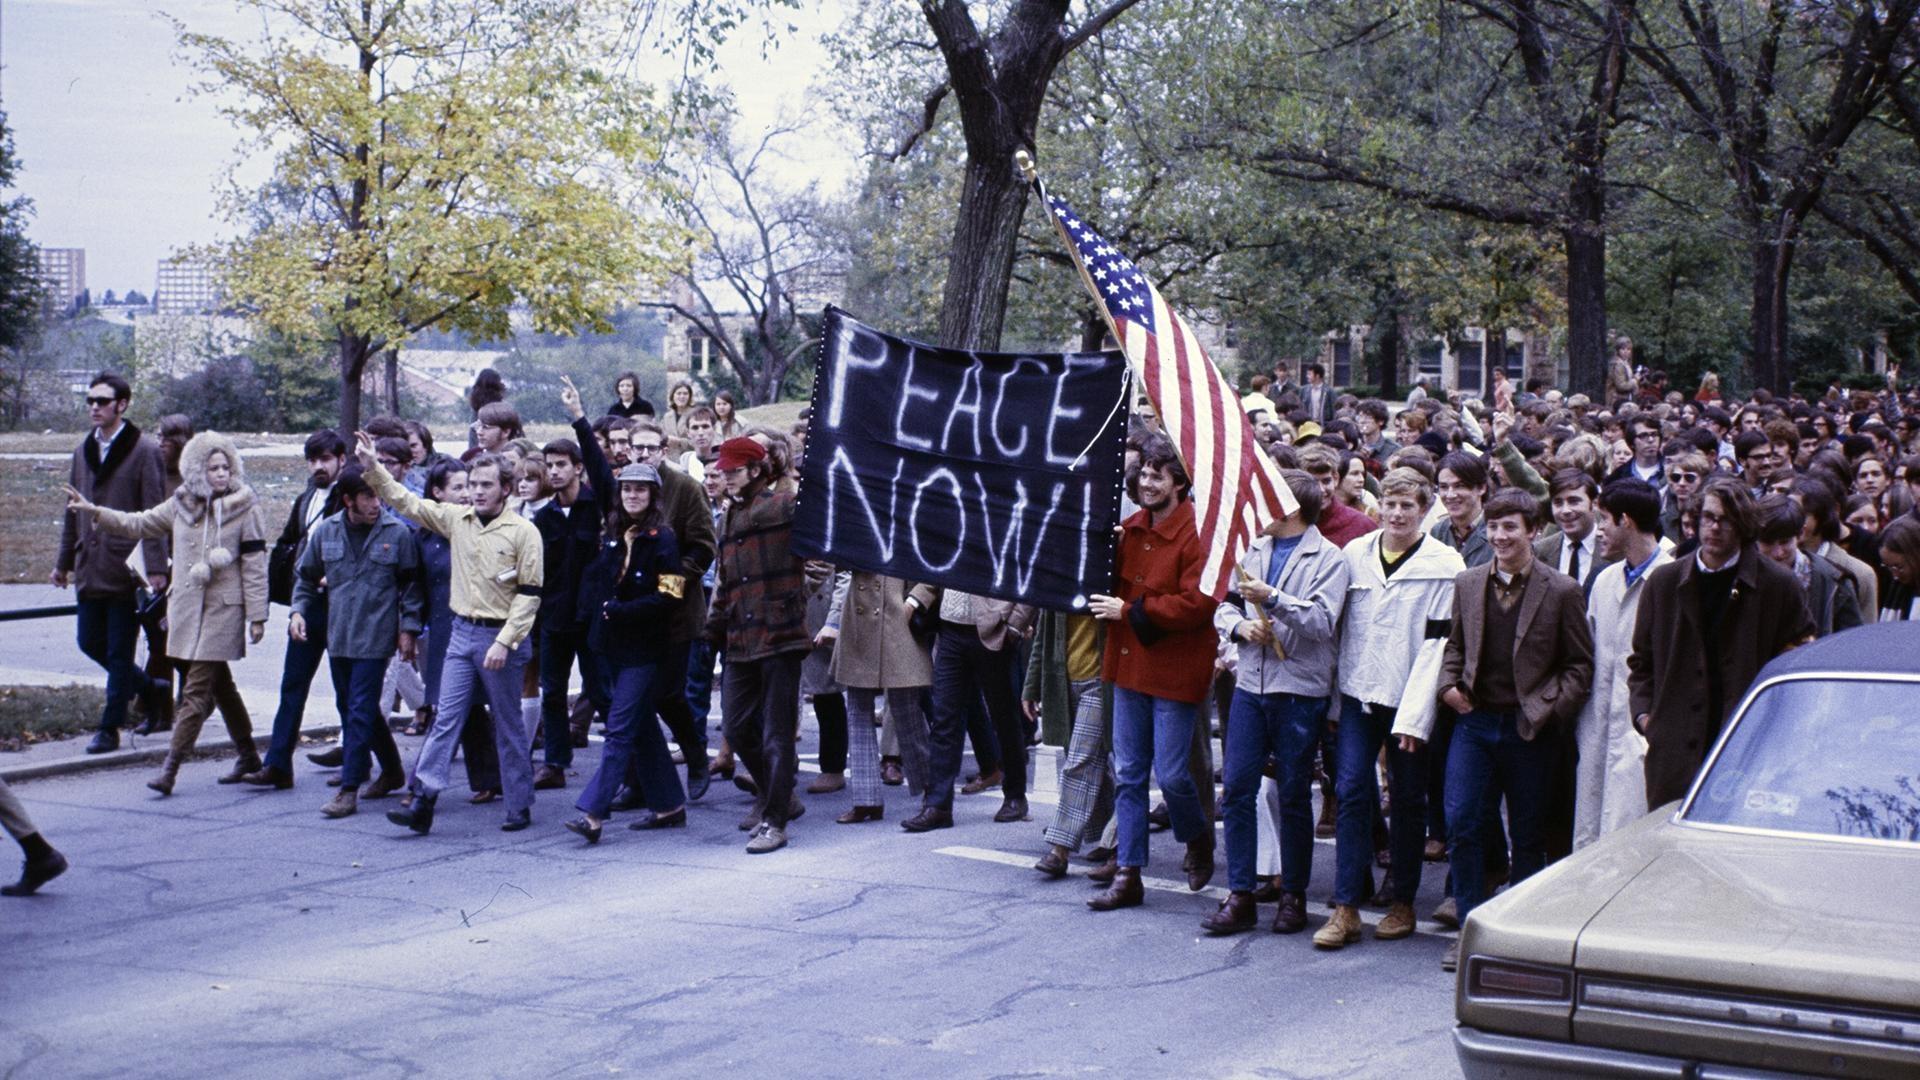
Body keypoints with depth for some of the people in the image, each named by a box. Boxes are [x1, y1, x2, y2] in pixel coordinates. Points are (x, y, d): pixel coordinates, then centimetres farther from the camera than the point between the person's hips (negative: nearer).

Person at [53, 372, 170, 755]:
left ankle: (110, 729, 10)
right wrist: (64, 561, 20)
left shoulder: (144, 451, -8)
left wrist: (156, 567, -19)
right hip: (89, 567, 7)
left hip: (126, 567, -7)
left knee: (119, 651, 1)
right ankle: (149, 688, 31)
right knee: (90, 642, 11)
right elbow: (73, 511, 19)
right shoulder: (84, 450, 12)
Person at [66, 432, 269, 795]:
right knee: (220, 685, 14)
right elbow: (139, 524, 17)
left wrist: (257, 615, -7)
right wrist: (94, 512, 7)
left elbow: (255, 564, -5)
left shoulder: (243, 509, -5)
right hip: (188, 607, 5)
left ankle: (170, 768, -9)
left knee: (197, 690, -8)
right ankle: (247, 755, 26)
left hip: (224, 610, -5)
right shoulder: (181, 505, 8)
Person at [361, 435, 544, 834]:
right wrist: (373, 469, 0)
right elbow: (407, 502, 11)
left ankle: (520, 807, 15)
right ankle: (423, 801, -5)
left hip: (502, 636, -4)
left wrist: (504, 642, -17)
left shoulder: (523, 531, -8)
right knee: (445, 717, -2)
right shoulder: (456, 519, 7)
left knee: (508, 725, 5)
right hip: (462, 632, 4)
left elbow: (529, 593, -11)